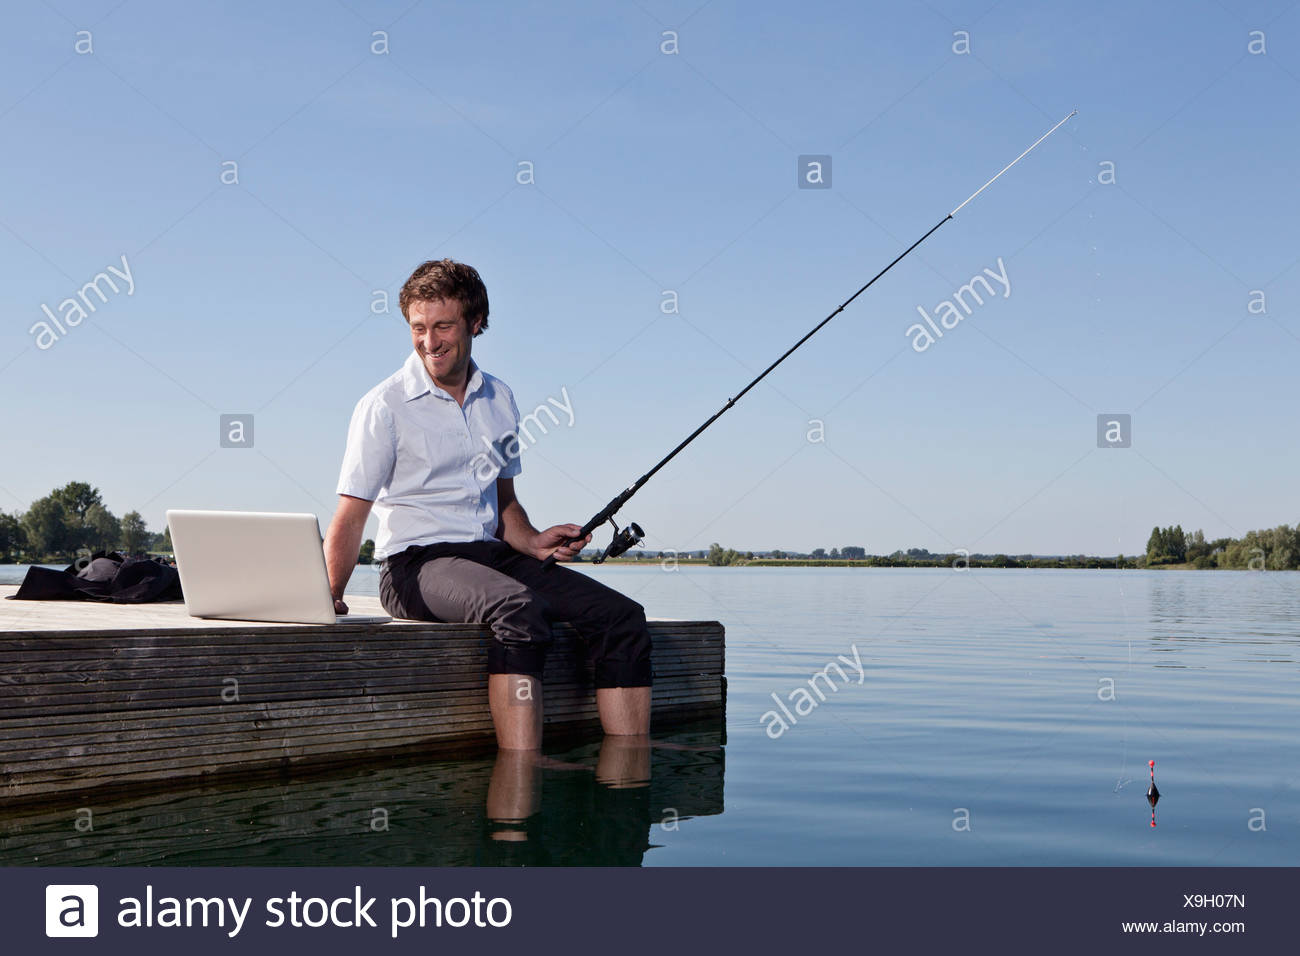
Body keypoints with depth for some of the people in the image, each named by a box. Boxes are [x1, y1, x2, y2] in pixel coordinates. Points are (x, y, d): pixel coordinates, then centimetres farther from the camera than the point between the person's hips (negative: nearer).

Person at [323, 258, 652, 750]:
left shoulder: (499, 400, 15)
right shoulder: (385, 406, -3)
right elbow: (350, 517, -6)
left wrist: (534, 542, 3)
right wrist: (331, 594, -21)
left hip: (494, 554, 6)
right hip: (418, 562, -6)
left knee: (622, 616, -14)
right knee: (519, 608, -37)